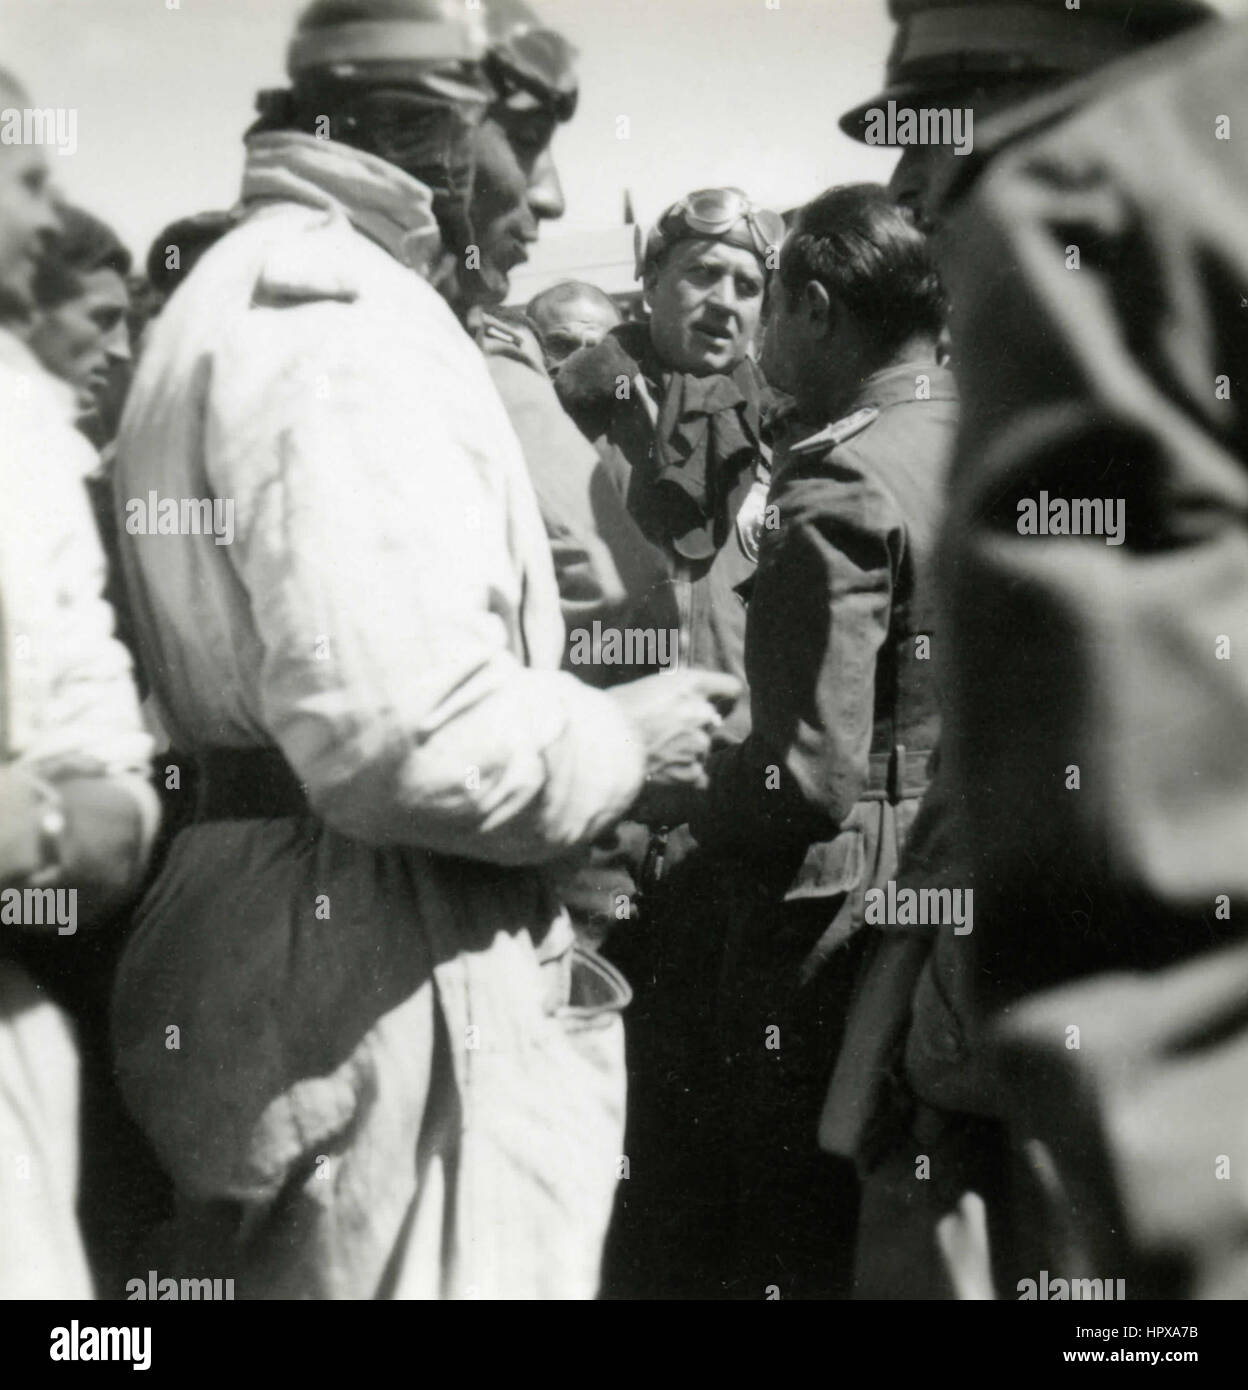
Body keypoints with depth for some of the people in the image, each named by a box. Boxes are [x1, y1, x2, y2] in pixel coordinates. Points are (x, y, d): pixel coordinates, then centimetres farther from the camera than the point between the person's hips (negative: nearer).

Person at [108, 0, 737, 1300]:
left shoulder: (253, 294, 18)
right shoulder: (341, 313, -16)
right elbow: (409, 733, -28)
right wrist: (622, 734, -11)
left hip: (279, 939, 11)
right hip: (394, 995, -11)